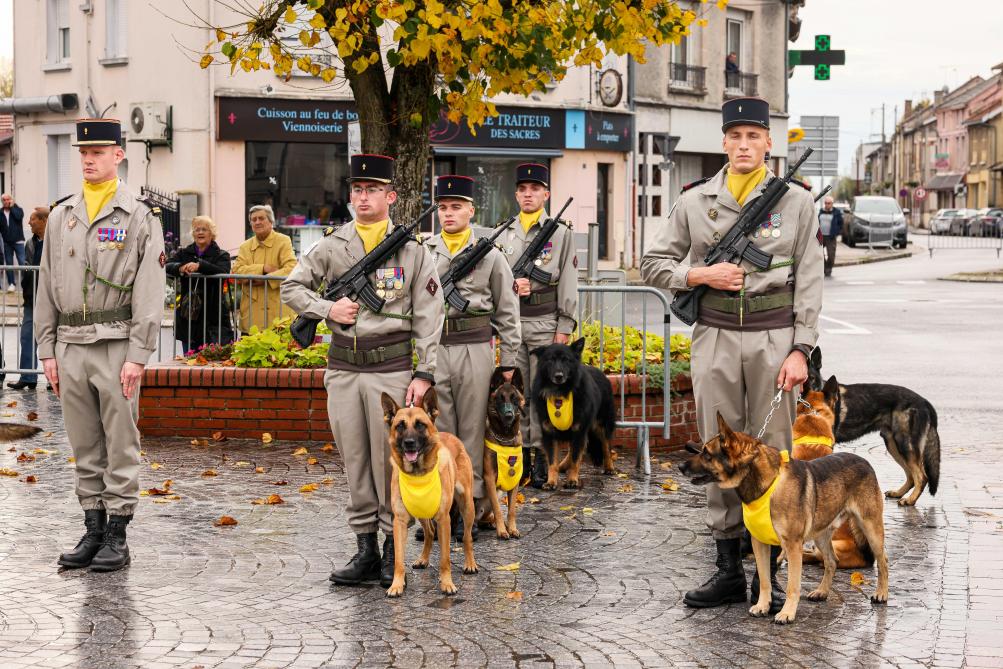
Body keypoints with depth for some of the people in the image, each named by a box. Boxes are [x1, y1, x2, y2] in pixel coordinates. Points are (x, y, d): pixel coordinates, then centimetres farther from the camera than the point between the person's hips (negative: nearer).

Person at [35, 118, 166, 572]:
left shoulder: (141, 217, -3)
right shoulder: (61, 216, 12)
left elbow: (150, 292, -7)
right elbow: (46, 288, 14)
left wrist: (138, 356, -13)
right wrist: (47, 349, 8)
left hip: (116, 346, -5)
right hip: (70, 346, 5)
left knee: (120, 445, 0)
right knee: (84, 446, 10)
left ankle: (117, 537, 5)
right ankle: (93, 530, 17)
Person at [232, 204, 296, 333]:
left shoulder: (283, 241, 1)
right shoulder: (245, 247, 13)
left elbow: (291, 269, -12)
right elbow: (236, 271, -3)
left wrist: (267, 279, -19)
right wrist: (263, 268, -15)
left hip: (277, 310, -4)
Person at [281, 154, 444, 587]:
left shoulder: (412, 249, 1)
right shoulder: (331, 245, 6)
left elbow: (428, 317, 0)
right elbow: (291, 287, 13)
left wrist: (425, 373, -5)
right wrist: (327, 310, -4)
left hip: (392, 369, -3)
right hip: (342, 368, 3)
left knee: (390, 462, 0)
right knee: (355, 464, 7)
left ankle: (394, 549, 10)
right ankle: (365, 549, 15)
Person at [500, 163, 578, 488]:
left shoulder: (561, 233, 3)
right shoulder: (504, 234, 11)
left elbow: (568, 283, 0)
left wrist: (565, 327, -6)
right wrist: (511, 285, -10)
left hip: (546, 323, -3)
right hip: (511, 321, 3)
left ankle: (541, 455, 1)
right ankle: (520, 452, 10)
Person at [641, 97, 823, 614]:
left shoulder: (796, 202, 3)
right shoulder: (695, 201, 7)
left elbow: (808, 283, 2)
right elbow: (653, 264, 11)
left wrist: (800, 350, -6)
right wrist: (702, 275, -6)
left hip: (774, 338, -2)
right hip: (715, 338, 2)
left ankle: (768, 573, 9)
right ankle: (728, 571, 12)